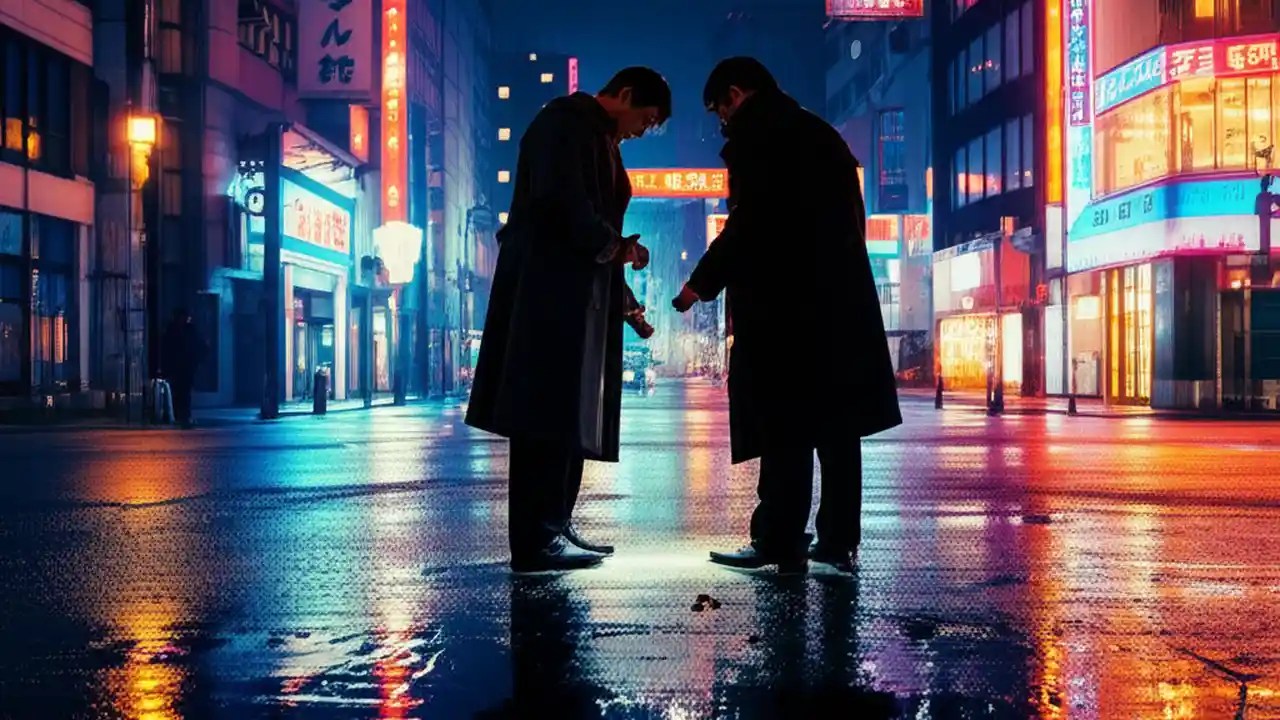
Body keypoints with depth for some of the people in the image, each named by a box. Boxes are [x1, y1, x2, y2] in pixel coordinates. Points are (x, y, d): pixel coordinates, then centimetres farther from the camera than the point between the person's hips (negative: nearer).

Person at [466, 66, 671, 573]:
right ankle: (534, 541, -8)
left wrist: (623, 301, 13)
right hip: (549, 294, -10)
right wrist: (615, 246, -10)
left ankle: (555, 528, 15)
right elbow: (560, 201, -21)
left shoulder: (601, 139, 23)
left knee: (570, 417, 9)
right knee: (546, 417, -10)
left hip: (577, 301, 10)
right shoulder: (565, 122, -5)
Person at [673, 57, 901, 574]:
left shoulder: (754, 133, -4)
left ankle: (780, 542, -4)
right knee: (836, 424, 9)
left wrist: (702, 283, -6)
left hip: (784, 304, -8)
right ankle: (839, 540, 12)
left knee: (784, 428, -5)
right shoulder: (822, 133, 20)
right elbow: (849, 219, 19)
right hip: (841, 300, 8)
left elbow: (748, 222, -14)